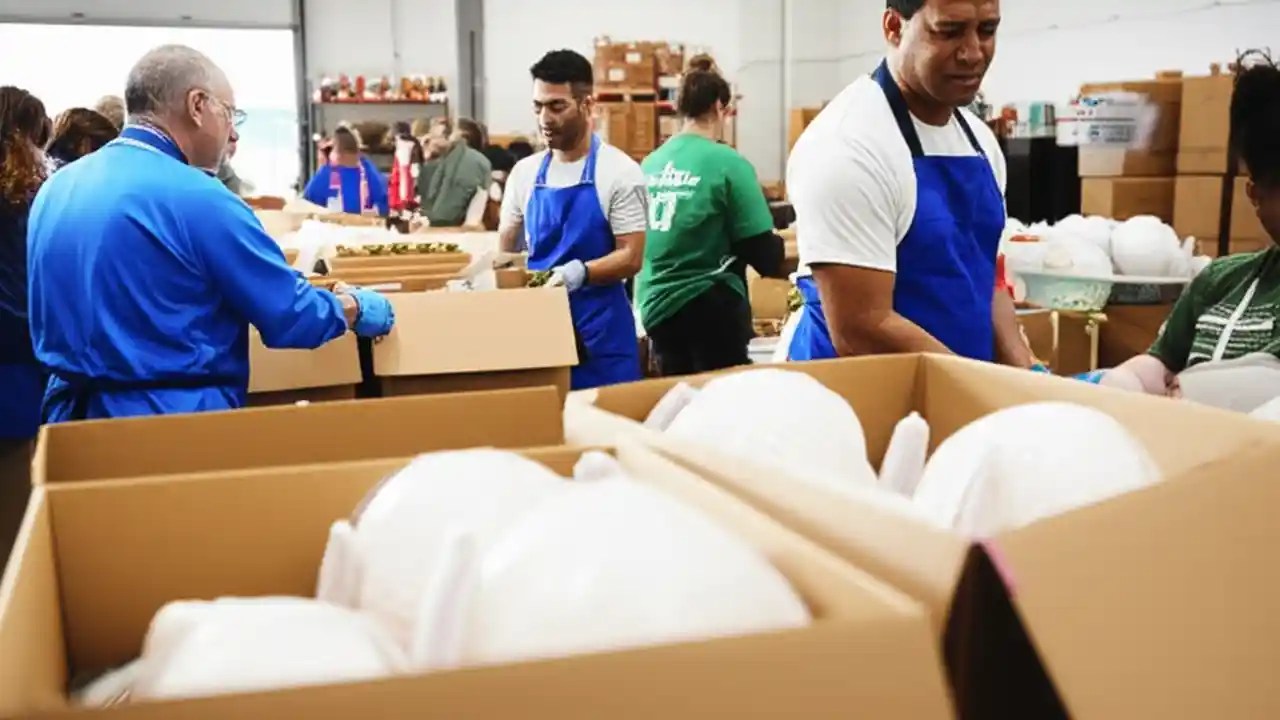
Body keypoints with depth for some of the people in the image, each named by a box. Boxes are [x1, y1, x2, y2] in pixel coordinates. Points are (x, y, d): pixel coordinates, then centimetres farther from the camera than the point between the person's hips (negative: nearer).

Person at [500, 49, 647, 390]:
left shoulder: (619, 172, -7)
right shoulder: (525, 172, 7)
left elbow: (630, 257, -11)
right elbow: (506, 247, 14)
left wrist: (579, 272, -27)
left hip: (598, 328, -4)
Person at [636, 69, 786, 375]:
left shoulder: (650, 164, 3)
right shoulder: (727, 163, -12)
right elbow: (759, 249, -11)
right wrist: (782, 250, 10)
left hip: (655, 304, 6)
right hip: (708, 304, -6)